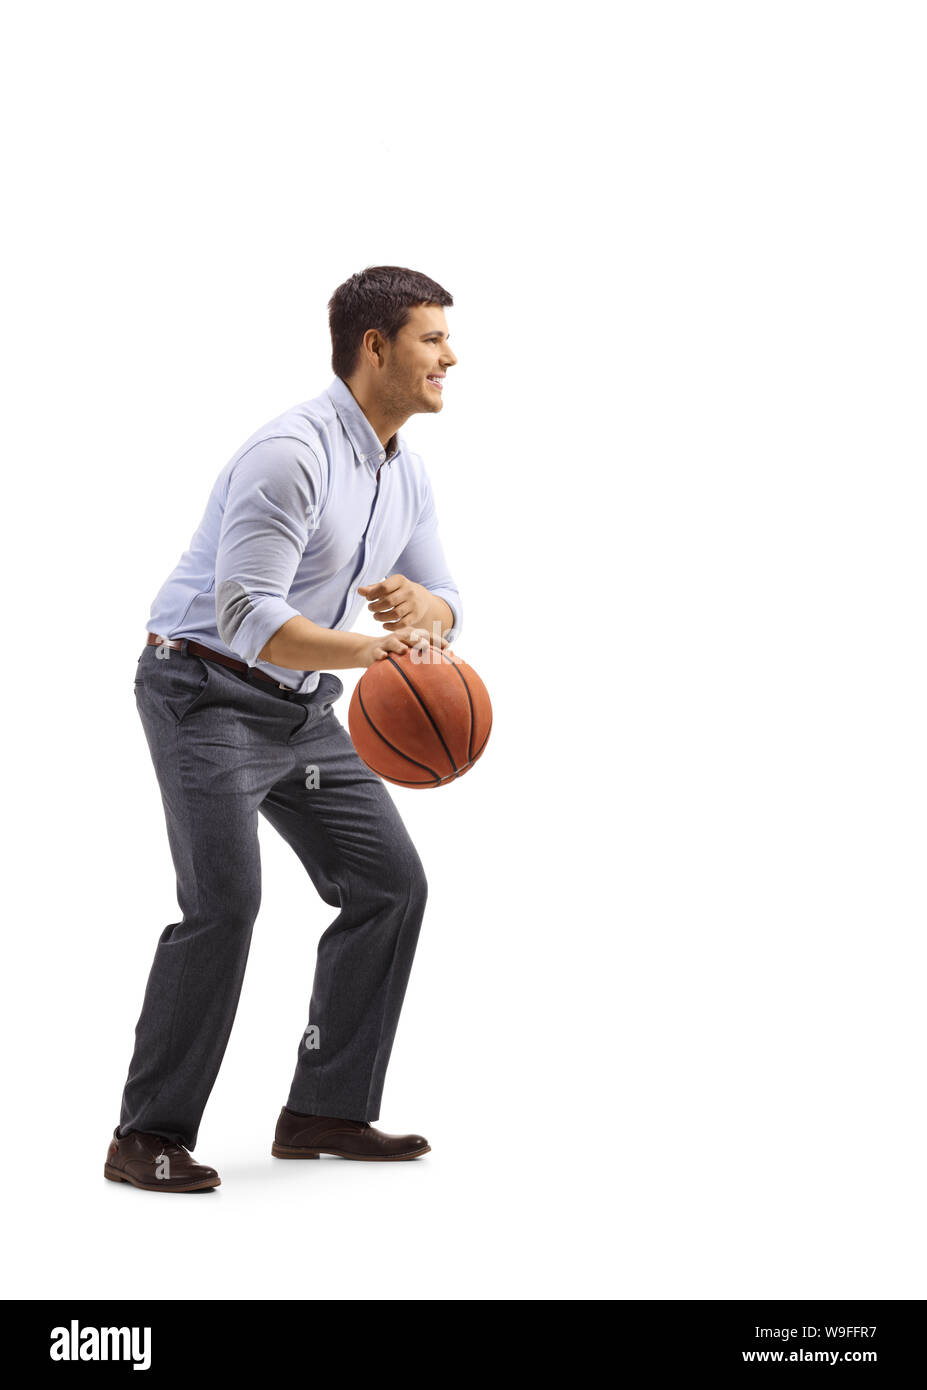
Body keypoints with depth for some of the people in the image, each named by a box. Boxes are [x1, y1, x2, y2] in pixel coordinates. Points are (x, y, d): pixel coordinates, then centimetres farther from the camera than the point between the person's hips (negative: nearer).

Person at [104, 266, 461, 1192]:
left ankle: (325, 1111, 11)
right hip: (205, 692, -9)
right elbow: (245, 618, -29)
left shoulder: (405, 472, 7)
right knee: (224, 901, -20)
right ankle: (149, 1137, -9)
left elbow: (444, 609, 7)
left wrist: (418, 608, -17)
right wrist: (366, 651, -42)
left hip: (302, 708, 9)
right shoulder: (294, 454, -23)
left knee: (390, 882, 4)